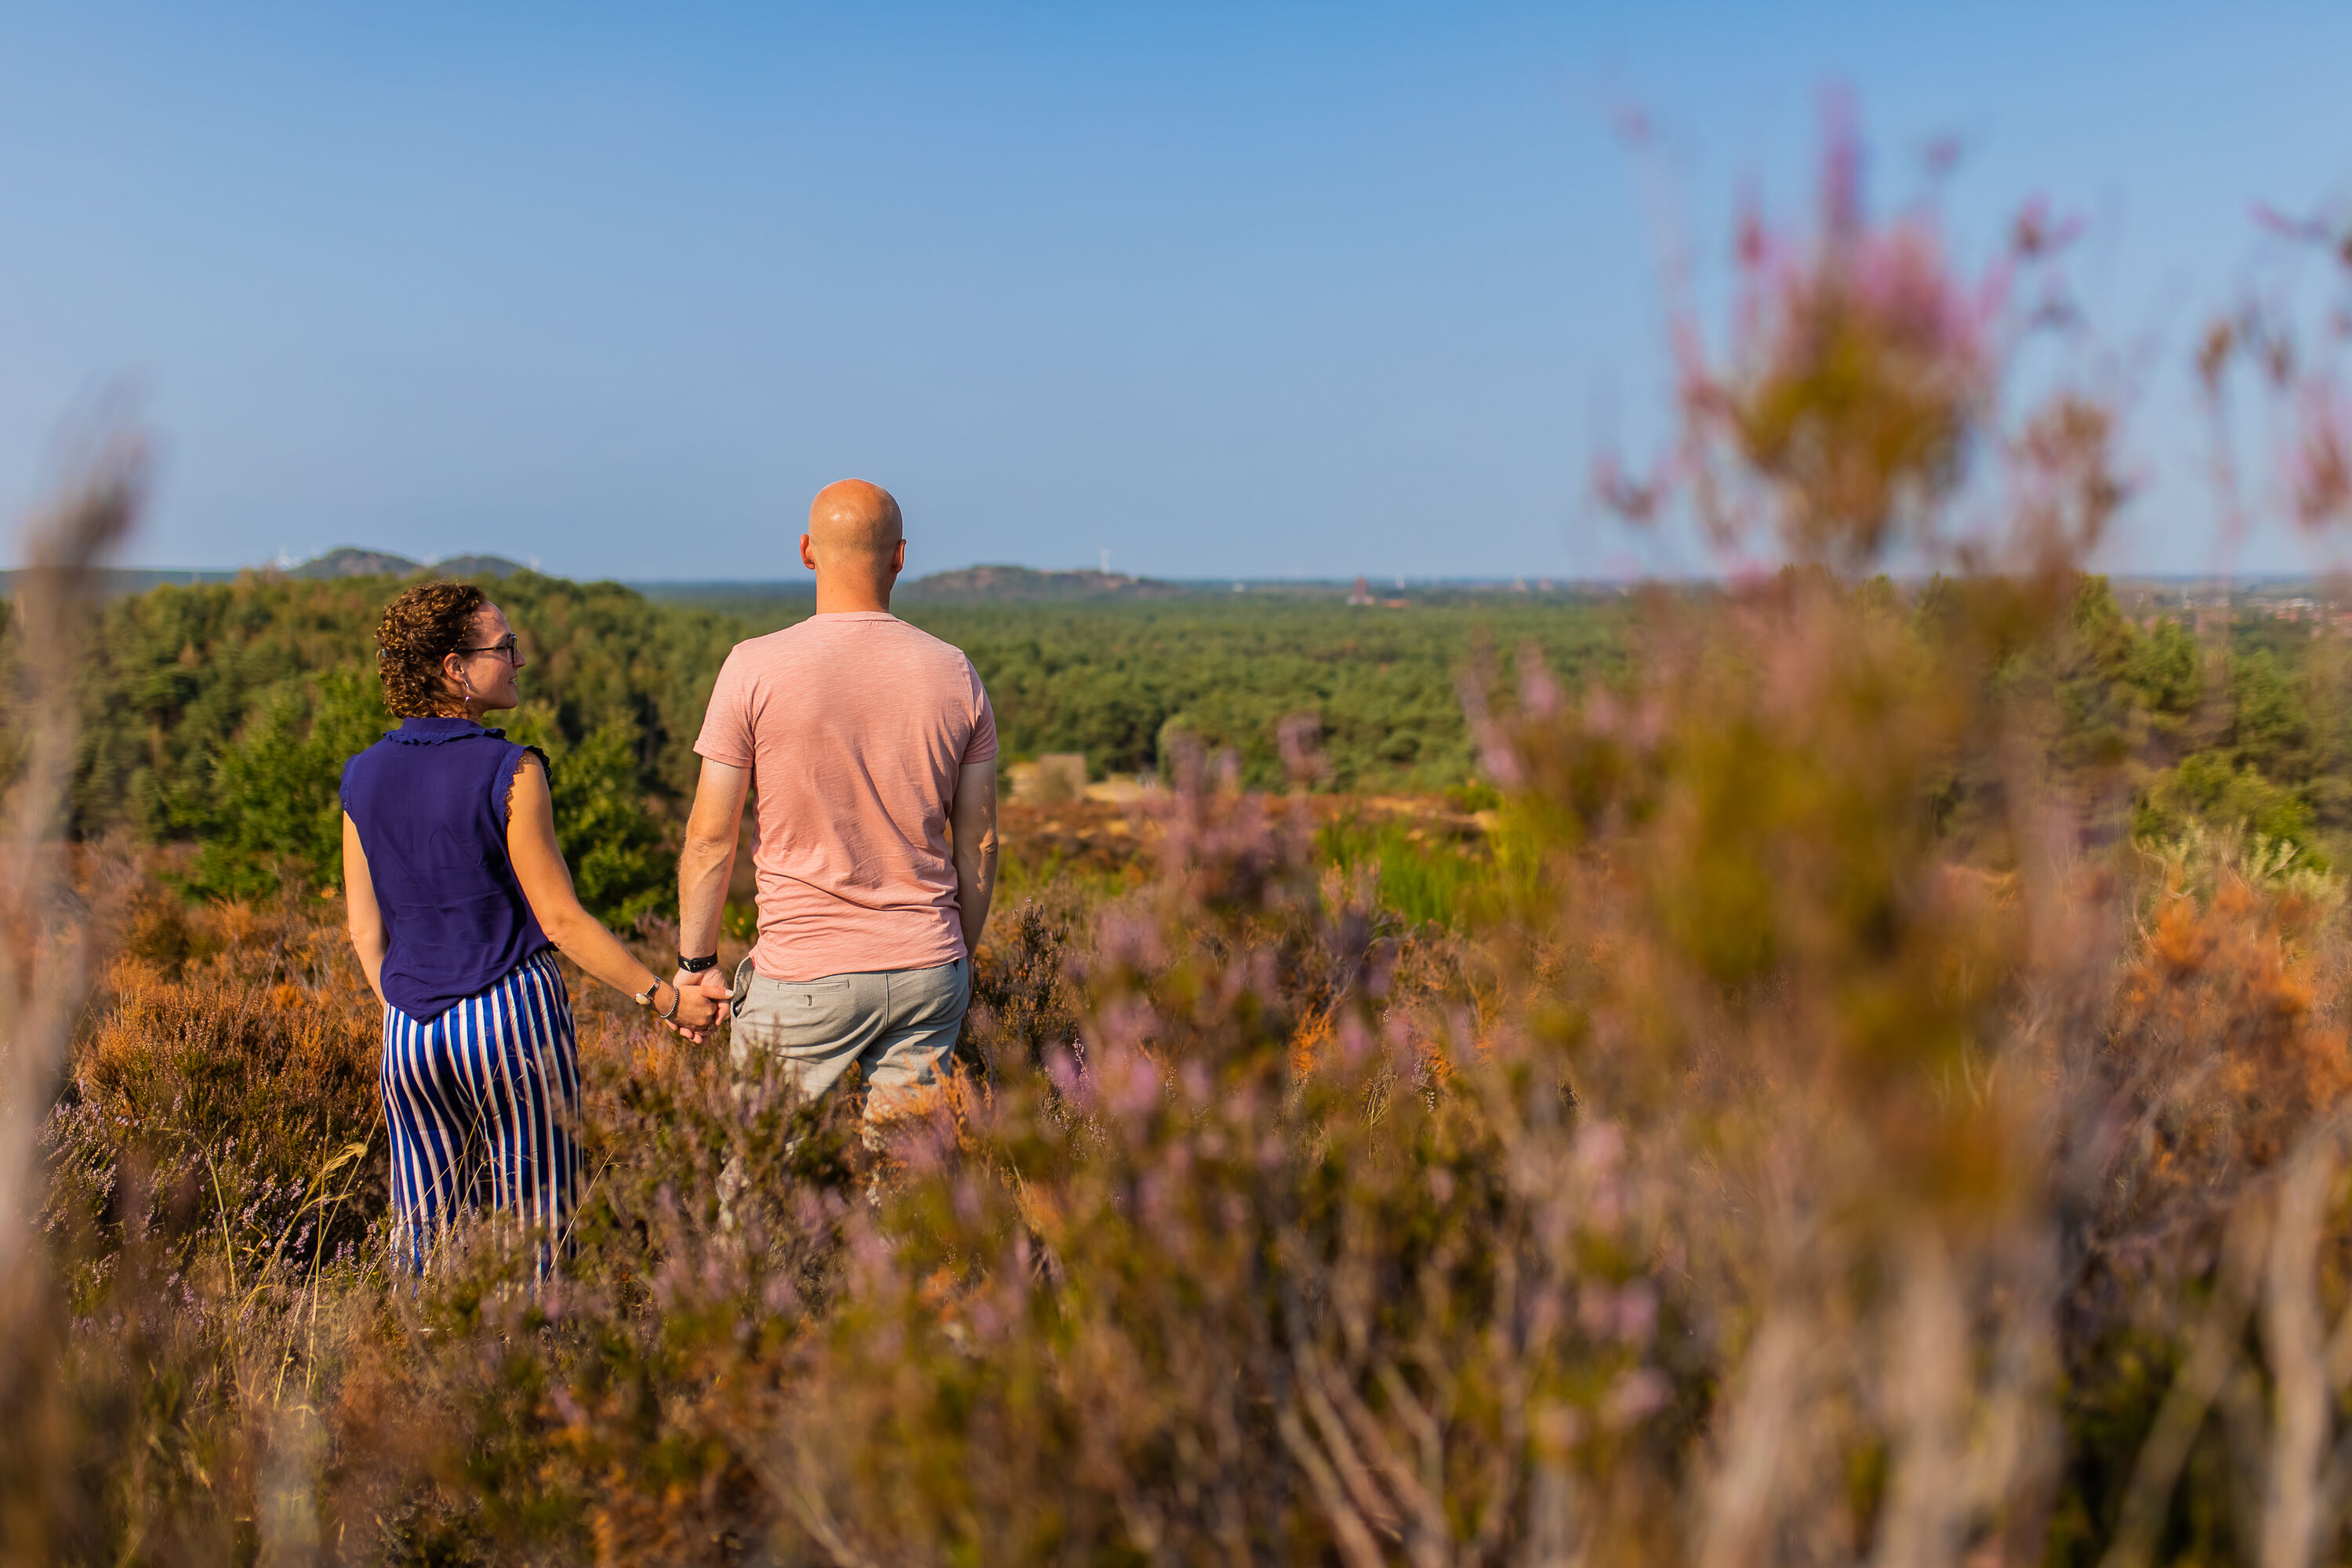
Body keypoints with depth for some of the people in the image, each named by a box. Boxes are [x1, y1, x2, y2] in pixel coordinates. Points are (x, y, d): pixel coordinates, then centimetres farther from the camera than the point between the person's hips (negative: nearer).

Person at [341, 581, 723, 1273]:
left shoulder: (364, 776, 4)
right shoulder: (508, 772, -12)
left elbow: (365, 930, 8)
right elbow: (560, 920, -11)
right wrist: (667, 999, -4)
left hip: (411, 1031, 5)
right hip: (514, 1010, -5)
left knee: (423, 1240, 14)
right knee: (532, 1236, 6)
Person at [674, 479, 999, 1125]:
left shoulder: (755, 668, -9)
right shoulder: (954, 673, 1)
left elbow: (710, 838, -6)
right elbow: (979, 842, 7)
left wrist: (696, 962, 6)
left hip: (804, 976, -3)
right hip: (928, 972, 3)